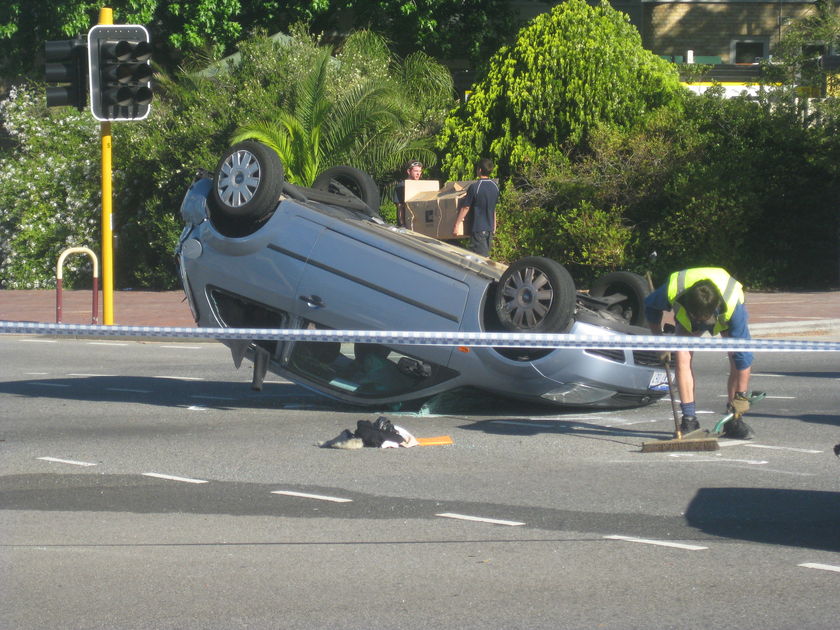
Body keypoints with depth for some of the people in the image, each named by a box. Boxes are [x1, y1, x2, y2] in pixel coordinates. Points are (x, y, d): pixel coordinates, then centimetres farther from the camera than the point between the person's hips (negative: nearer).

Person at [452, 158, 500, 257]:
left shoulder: (475, 187, -17)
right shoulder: (495, 187, 4)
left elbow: (465, 208, -14)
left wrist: (457, 225, -8)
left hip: (477, 228, -7)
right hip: (489, 228, 7)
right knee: (486, 255, 14)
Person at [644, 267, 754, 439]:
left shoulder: (733, 305, -44)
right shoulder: (673, 291, -40)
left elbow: (743, 354, -36)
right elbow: (650, 306, -13)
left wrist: (741, 396, -33)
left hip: (725, 318, -1)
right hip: (686, 321, 1)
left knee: (740, 360, -22)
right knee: (682, 357, -22)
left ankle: (734, 422, -11)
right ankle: (689, 420, -19)